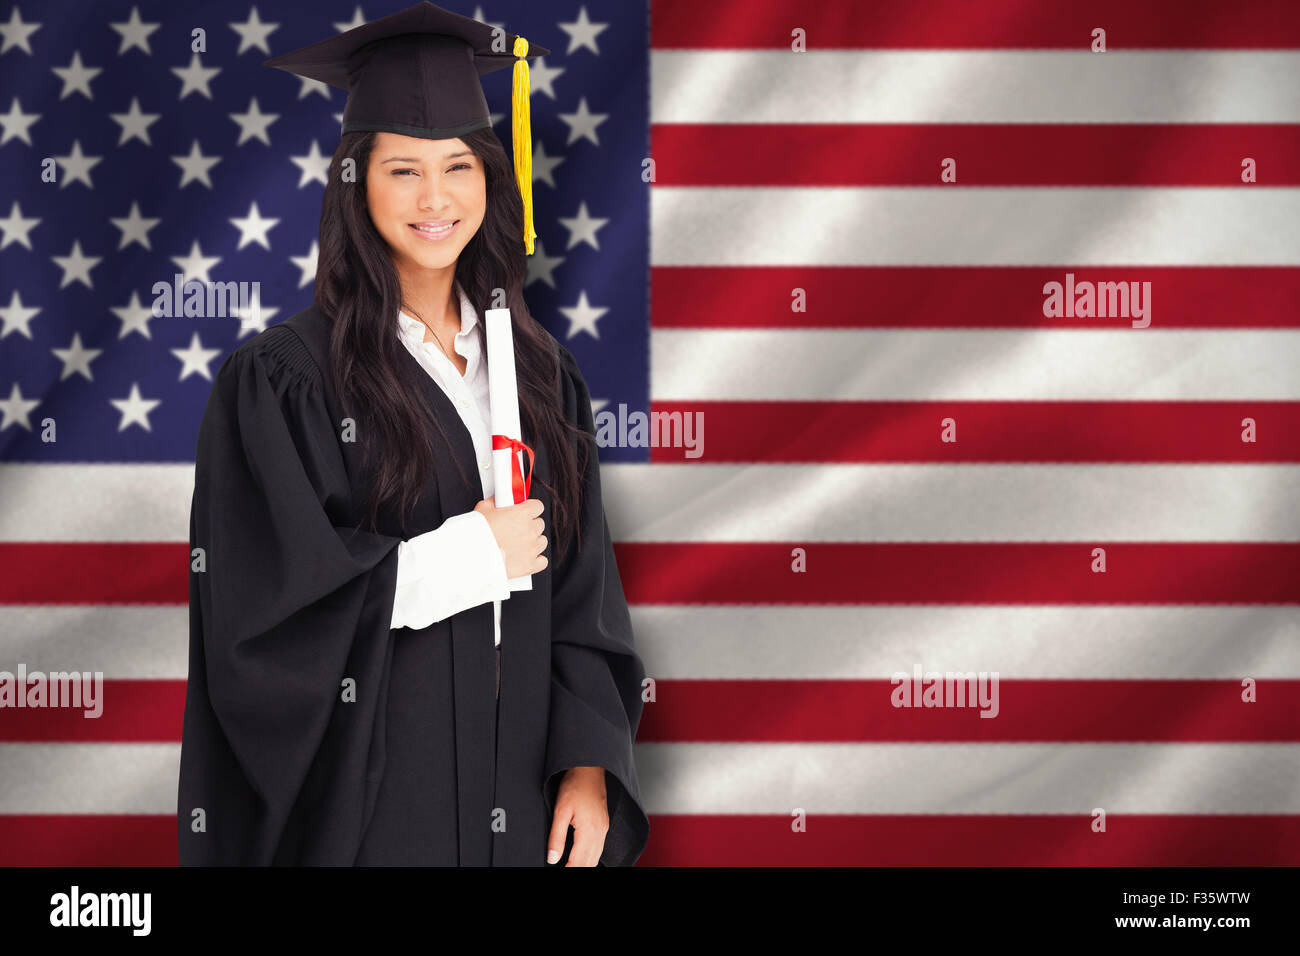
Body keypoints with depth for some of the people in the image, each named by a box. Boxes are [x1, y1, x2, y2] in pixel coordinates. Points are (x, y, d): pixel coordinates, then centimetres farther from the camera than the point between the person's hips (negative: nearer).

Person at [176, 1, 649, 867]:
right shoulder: (281, 381, -7)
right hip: (365, 804, -4)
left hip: (522, 797, 4)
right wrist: (464, 558, -12)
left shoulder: (539, 372, 7)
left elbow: (582, 593, 6)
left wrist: (588, 766, -5)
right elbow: (264, 609, -13)